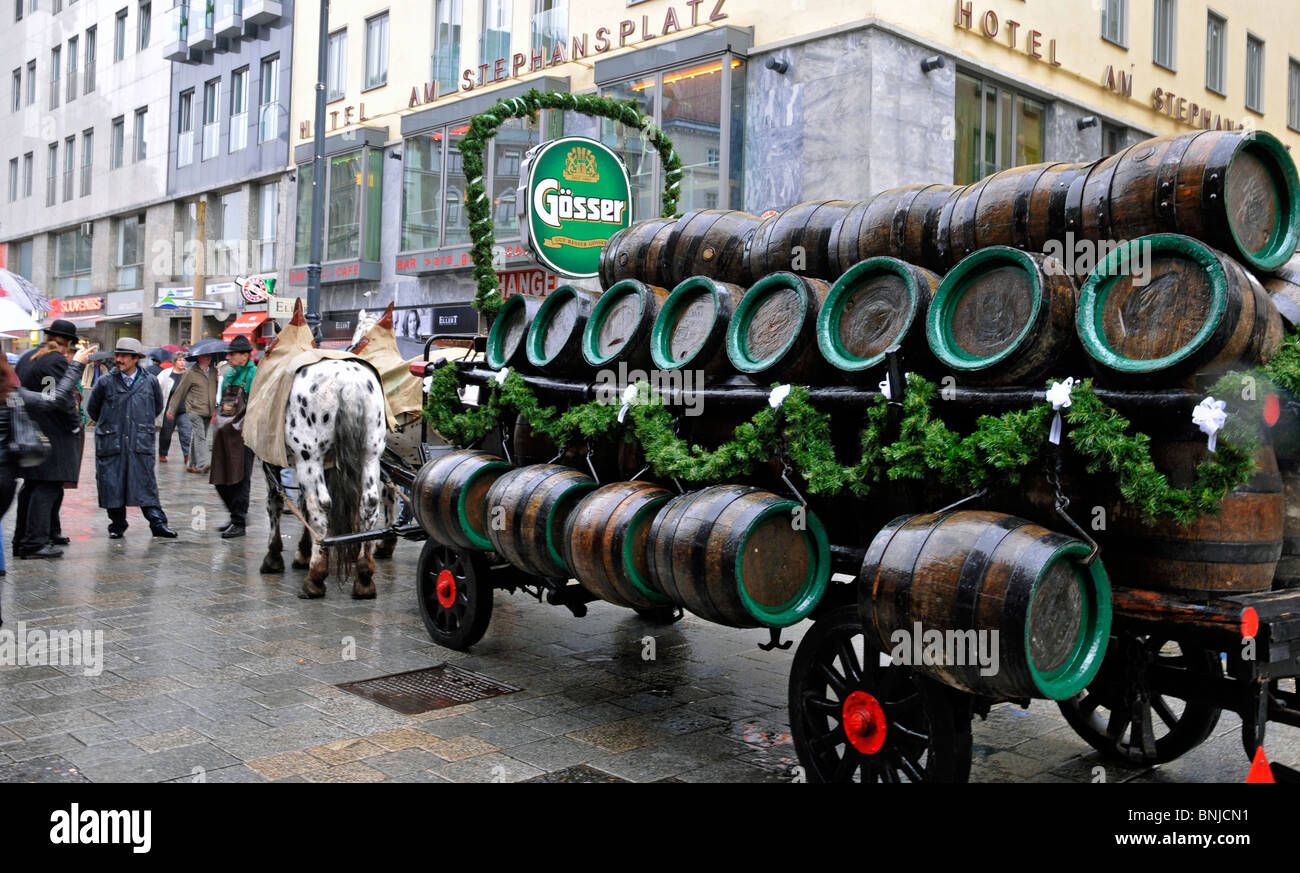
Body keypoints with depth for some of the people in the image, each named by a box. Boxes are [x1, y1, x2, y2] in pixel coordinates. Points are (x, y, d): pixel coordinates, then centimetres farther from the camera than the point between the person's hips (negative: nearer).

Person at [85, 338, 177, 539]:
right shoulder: (105, 383, 2)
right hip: (111, 443, 1)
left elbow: (157, 407, 20)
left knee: (146, 484, -3)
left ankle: (158, 523, -3)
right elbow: (92, 409, 16)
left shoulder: (150, 382, 4)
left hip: (140, 443, -1)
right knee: (111, 485, 3)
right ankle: (117, 525, 15)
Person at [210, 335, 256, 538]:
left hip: (242, 434, -8)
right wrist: (217, 425, 20)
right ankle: (237, 514, 25)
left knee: (240, 480, -1)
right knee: (221, 479, 10)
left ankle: (239, 523, 7)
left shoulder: (253, 374, -9)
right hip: (223, 433, 8)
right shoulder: (228, 374, 16)